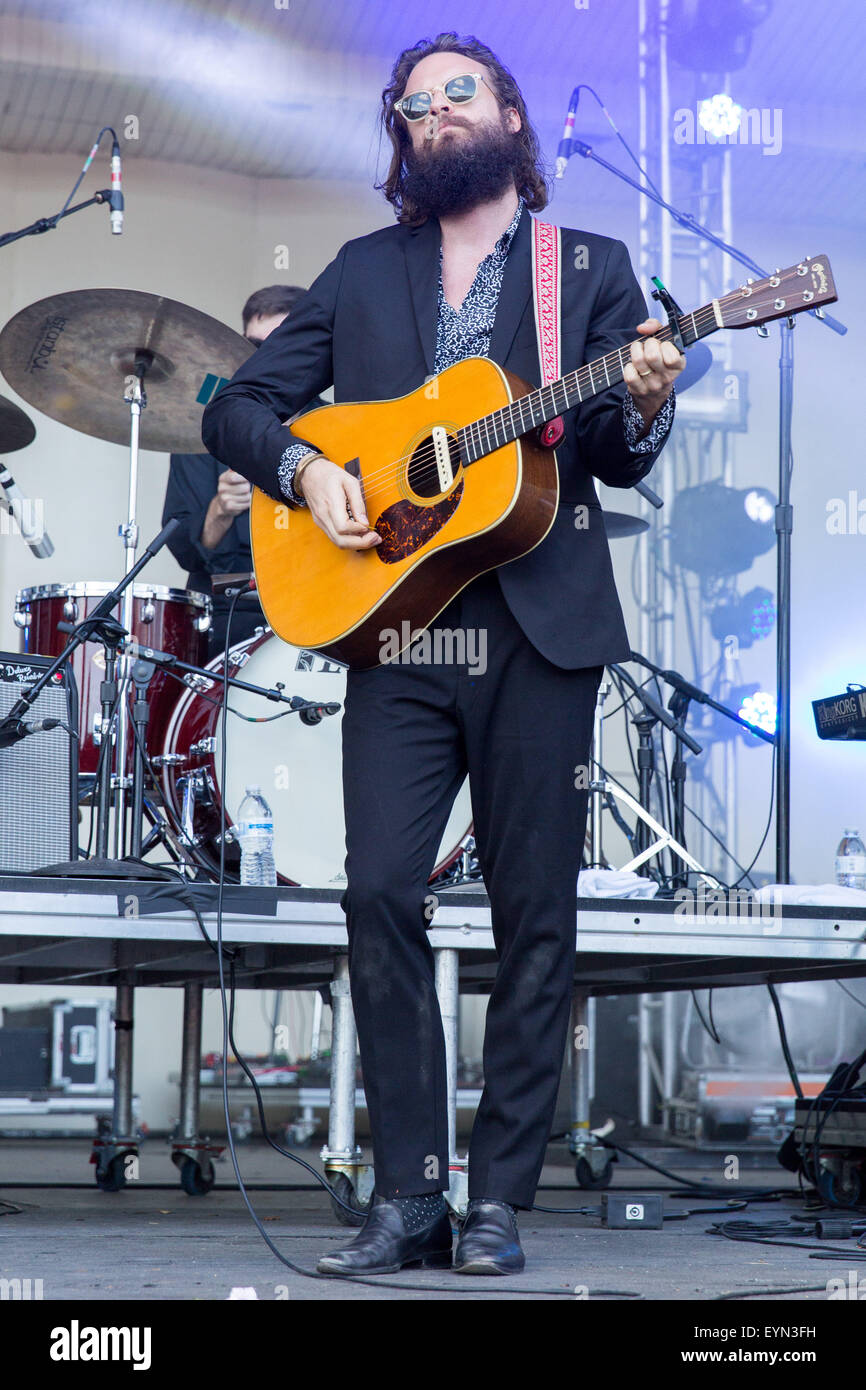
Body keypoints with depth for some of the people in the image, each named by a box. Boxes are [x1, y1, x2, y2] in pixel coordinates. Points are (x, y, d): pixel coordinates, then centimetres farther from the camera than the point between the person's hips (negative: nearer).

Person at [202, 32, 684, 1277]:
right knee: (379, 890, -9)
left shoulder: (590, 269, 11)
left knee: (535, 915, -2)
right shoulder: (363, 274, 16)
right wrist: (305, 469, -4)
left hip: (540, 625, -1)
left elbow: (619, 460, 5)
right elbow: (237, 406, 15)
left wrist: (643, 406, -17)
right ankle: (408, 1196, -1)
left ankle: (499, 1202, 6)